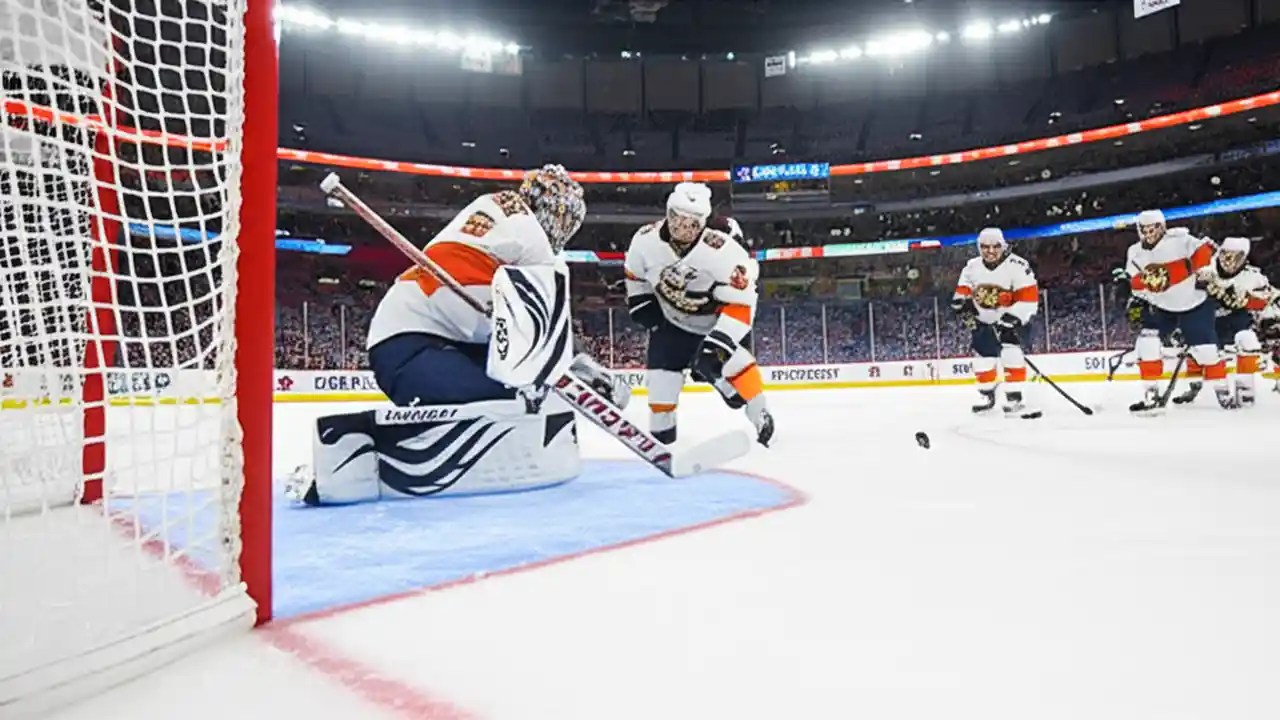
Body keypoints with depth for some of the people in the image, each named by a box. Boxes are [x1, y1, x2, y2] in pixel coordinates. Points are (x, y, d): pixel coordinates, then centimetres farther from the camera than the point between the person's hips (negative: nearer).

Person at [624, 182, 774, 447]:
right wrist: (642, 303, 0)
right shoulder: (646, 239, -21)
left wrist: (719, 340, -36)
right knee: (661, 367, -4)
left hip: (720, 317, -3)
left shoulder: (723, 250, -35)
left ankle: (760, 417, 5)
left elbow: (740, 302, -32)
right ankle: (660, 430, 14)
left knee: (731, 361, -17)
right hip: (674, 319, 4)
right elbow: (635, 273, 2)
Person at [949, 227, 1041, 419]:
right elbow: (962, 291, 10)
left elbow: (1029, 299, -24)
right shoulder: (972, 267, -3)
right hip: (985, 321, 5)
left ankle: (1015, 401, -21)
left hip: (1013, 320, -5)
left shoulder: (1017, 266, -20)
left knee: (1011, 354, -22)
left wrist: (1010, 321, -30)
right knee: (982, 356, 5)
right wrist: (963, 307, -9)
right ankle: (987, 394, 29)